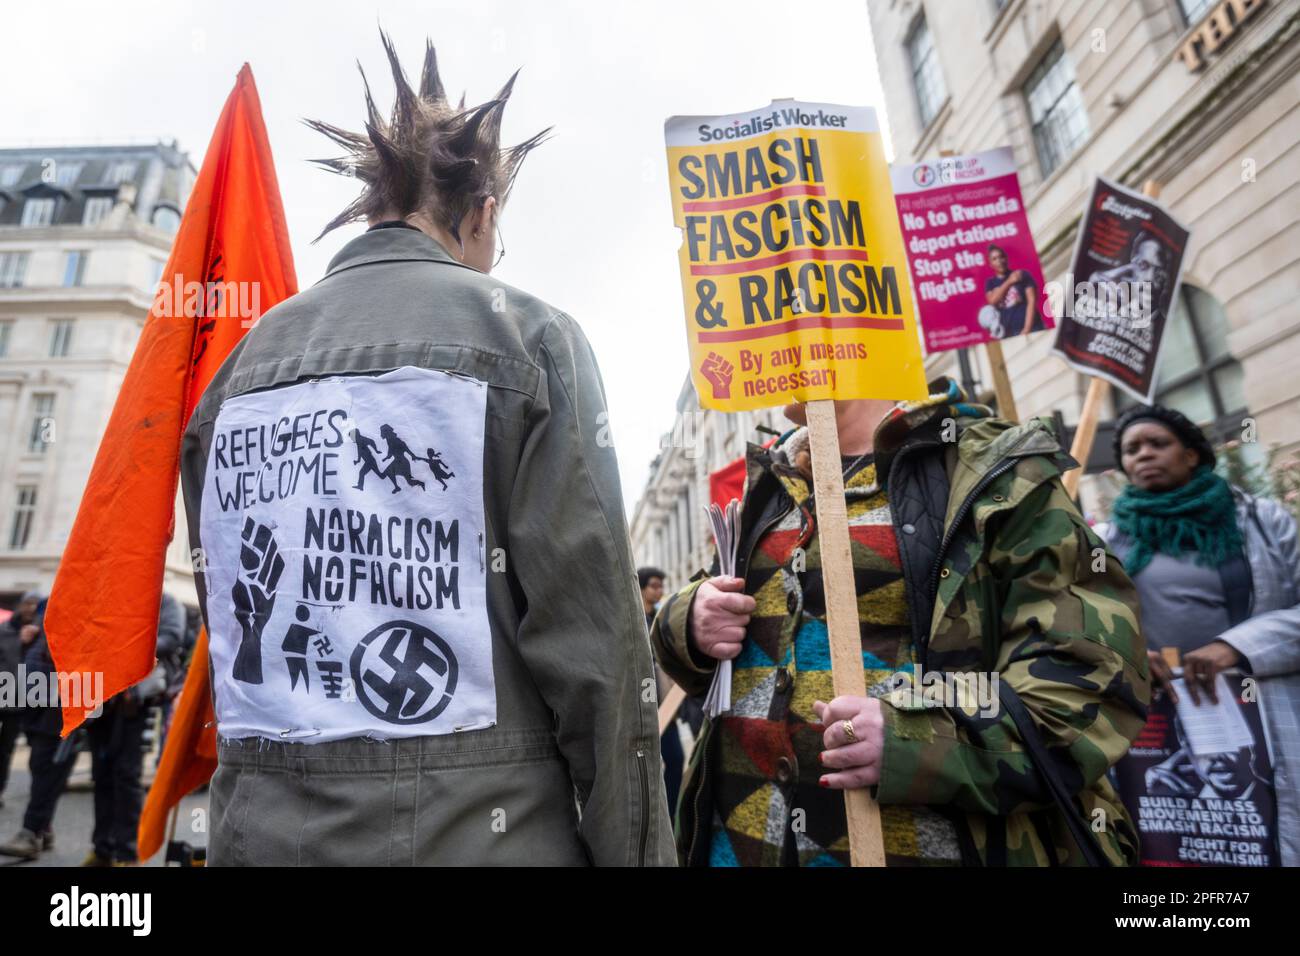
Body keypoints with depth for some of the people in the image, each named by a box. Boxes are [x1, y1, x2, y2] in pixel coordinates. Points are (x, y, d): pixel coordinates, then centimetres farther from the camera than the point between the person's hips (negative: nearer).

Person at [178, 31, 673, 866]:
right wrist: (637, 849, -6)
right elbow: (592, 642, -15)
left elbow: (232, 621, 10)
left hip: (259, 829, 5)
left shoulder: (245, 359, 6)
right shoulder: (524, 335, -9)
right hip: (472, 830, -4)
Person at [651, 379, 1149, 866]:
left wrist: (934, 739, -28)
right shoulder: (768, 485, 9)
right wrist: (690, 624, -4)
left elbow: (1094, 675, -14)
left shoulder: (992, 473, -8)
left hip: (921, 846, -4)